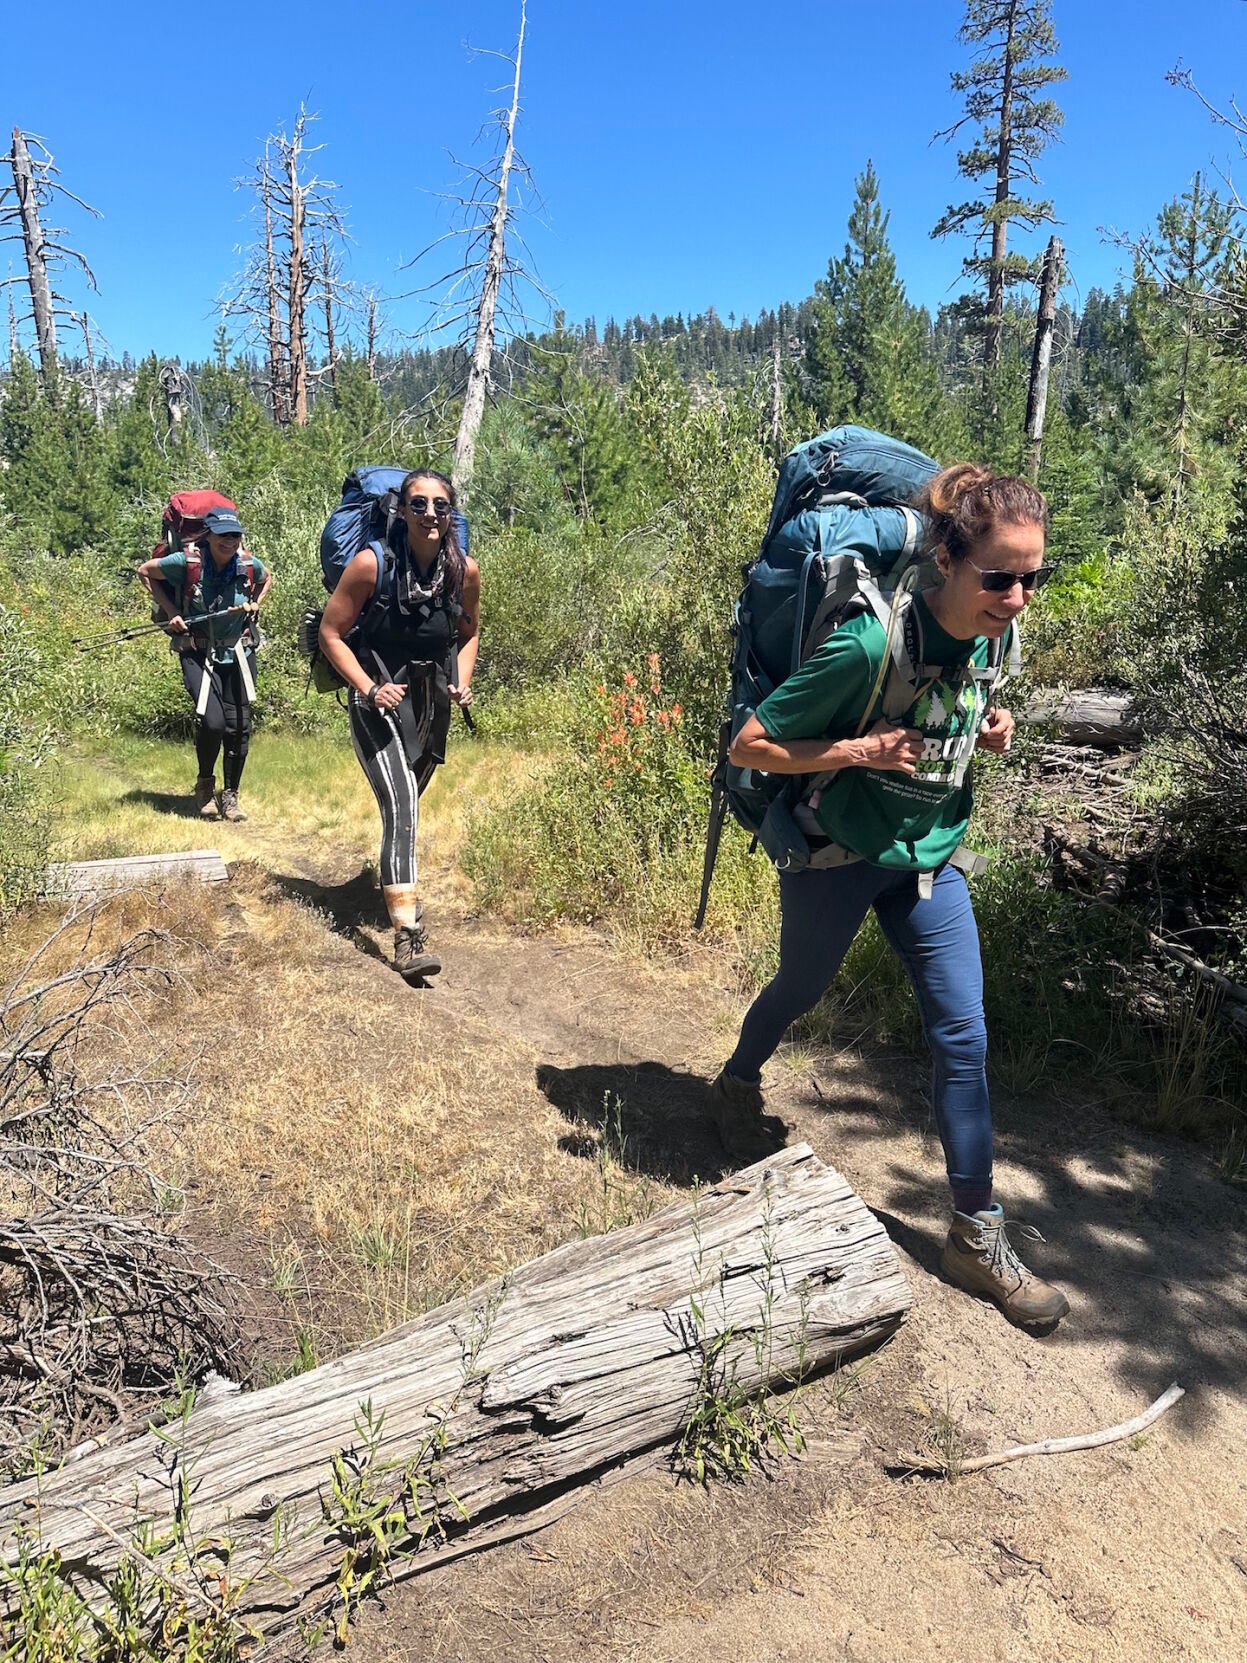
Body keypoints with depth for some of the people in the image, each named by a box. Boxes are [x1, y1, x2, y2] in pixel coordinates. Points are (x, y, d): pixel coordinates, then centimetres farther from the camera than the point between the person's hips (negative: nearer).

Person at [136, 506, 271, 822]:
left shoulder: (249, 565, -5)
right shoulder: (188, 562, -14)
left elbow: (268, 578, 21)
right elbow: (145, 571, 3)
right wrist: (170, 611, -4)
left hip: (239, 652, 3)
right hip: (198, 652, -3)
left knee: (239, 725, 2)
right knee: (212, 721, -18)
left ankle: (230, 795, 19)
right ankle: (205, 785, 9)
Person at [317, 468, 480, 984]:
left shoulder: (465, 571, -4)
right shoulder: (372, 564, -15)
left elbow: (468, 634, 13)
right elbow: (331, 633, -8)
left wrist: (461, 684, -3)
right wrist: (369, 688, -18)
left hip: (432, 702, 5)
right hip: (379, 699, -5)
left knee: (406, 805, 22)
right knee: (400, 805, -21)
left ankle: (395, 887, 49)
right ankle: (408, 932, -23)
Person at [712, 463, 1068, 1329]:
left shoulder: (982, 636, -5)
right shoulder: (871, 644, -27)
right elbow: (751, 745, -21)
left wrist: (988, 729, -5)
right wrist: (862, 751, -31)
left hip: (930, 858, 6)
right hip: (838, 856, -5)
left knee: (964, 1034, 3)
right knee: (802, 989, 19)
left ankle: (979, 1233, 16)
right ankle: (739, 1083, 54)